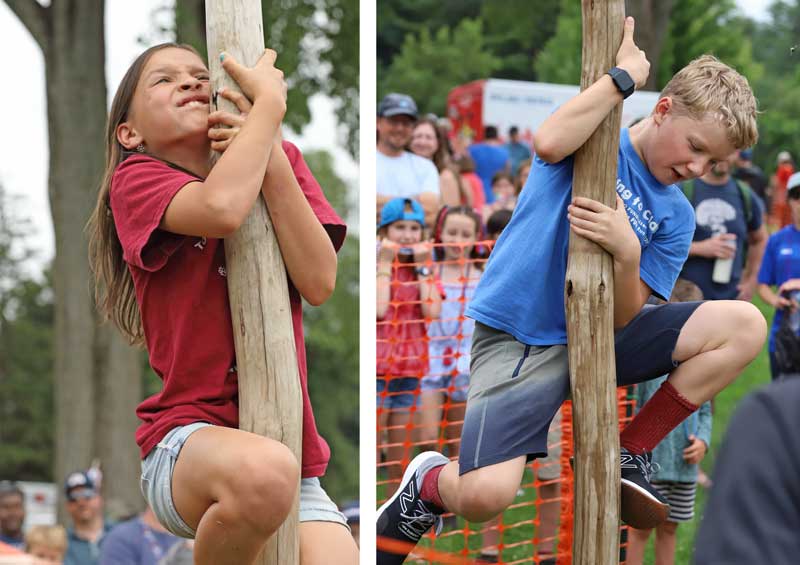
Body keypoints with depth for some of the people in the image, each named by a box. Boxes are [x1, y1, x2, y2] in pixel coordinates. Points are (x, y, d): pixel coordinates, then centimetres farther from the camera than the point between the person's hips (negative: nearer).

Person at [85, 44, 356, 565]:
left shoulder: (283, 161, 12)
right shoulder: (136, 178, 1)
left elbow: (319, 282, -4)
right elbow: (221, 208, -23)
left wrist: (272, 159, -12)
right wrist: (270, 102, -9)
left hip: (293, 446, 4)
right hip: (187, 441, -4)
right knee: (262, 472, -38)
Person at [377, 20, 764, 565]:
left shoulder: (675, 219, 4)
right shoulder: (595, 137, -5)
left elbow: (623, 318, -6)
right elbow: (550, 142, -32)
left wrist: (627, 252, -25)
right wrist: (624, 75, -23)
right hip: (517, 339, -5)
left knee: (745, 325, -9)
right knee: (484, 495, -28)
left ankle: (630, 453, 1)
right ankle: (431, 482, 11)